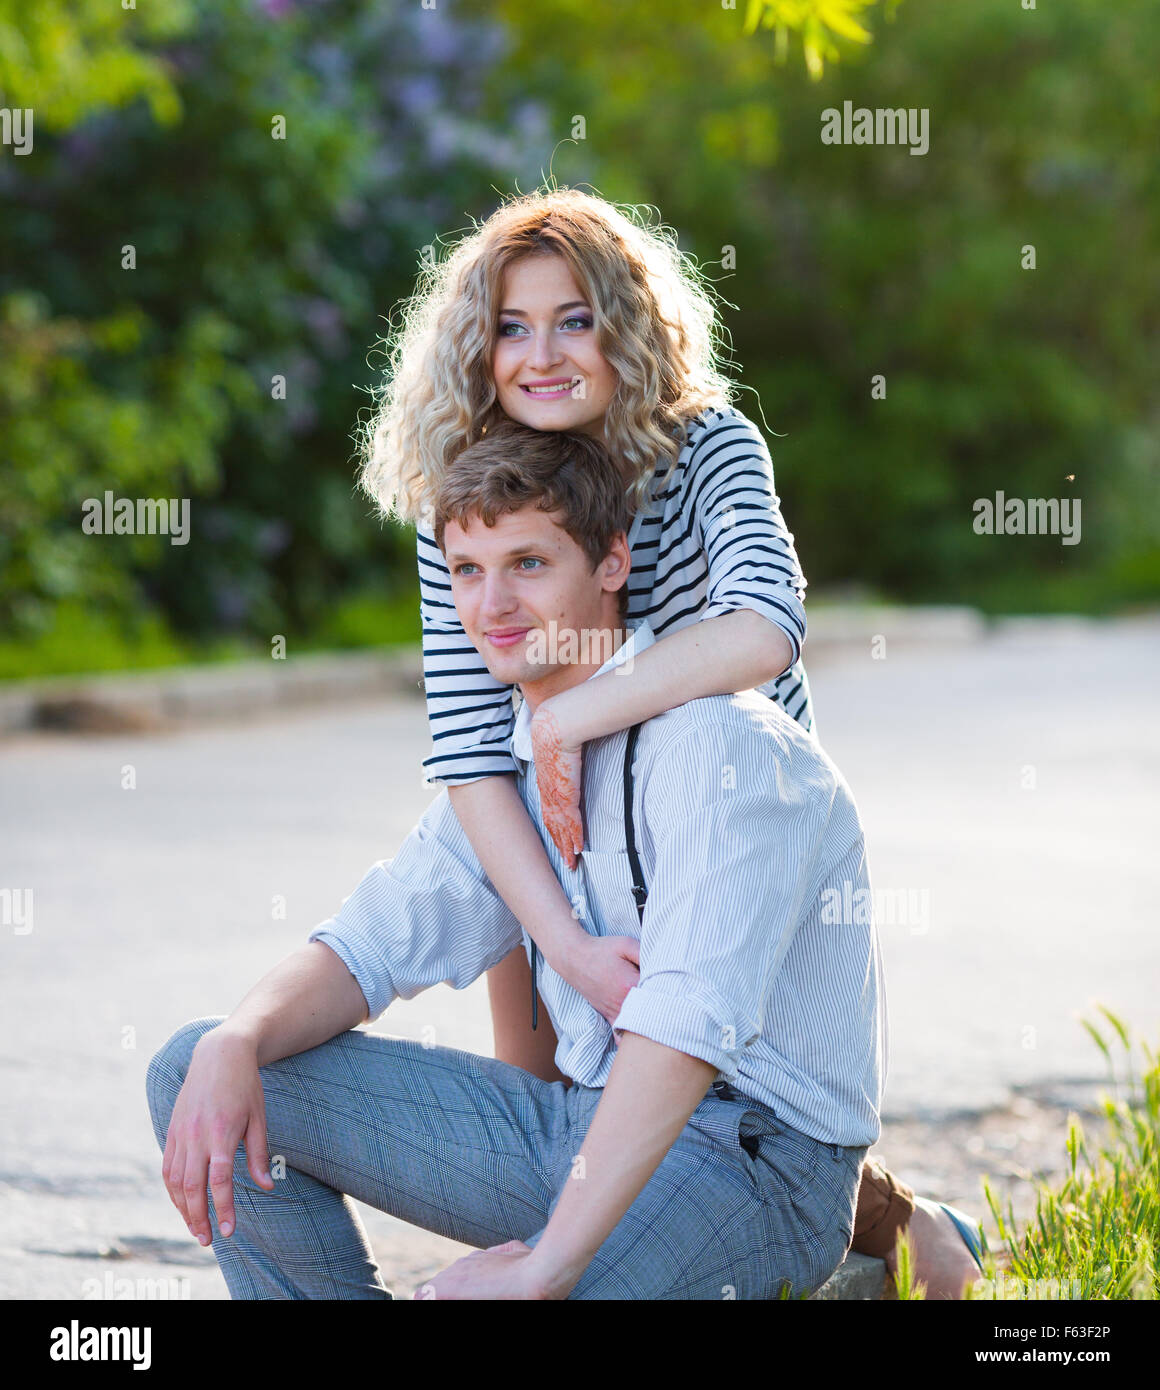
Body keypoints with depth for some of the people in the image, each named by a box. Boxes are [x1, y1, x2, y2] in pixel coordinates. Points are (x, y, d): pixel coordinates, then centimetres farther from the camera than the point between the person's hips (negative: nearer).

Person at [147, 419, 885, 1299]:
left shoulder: (722, 747, -18)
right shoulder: (508, 763, 11)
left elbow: (690, 1021, -29)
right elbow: (376, 945, 10)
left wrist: (546, 1264, -36)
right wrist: (234, 1045, -13)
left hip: (759, 1162, -8)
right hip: (587, 1125, 8)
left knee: (500, 1299, -39)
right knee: (200, 1069, 1)